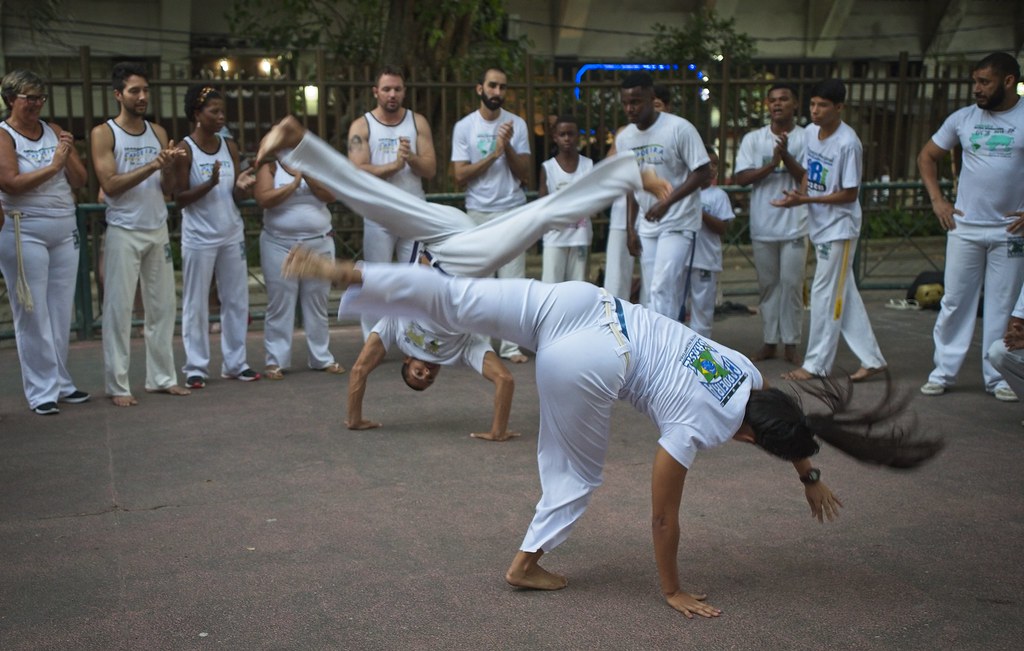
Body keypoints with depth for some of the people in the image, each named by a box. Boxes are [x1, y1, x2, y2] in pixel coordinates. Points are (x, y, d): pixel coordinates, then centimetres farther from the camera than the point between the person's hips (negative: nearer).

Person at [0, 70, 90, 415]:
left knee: (62, 311, 9)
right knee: (33, 314, -1)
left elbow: (79, 180, 9)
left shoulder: (54, 131, 10)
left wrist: (69, 155, -9)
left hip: (65, 230, 5)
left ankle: (60, 382, 19)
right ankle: (42, 391, 5)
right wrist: (52, 166, -16)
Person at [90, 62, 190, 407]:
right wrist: (153, 165, -20)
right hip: (123, 232, -5)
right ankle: (117, 385, 2)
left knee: (163, 305, 7)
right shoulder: (104, 133, -4)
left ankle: (162, 377, 16)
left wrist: (169, 167, -15)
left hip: (158, 230, 5)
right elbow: (110, 185, -14)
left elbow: (167, 189, 6)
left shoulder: (158, 132, 9)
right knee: (119, 308, -3)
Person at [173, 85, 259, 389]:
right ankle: (196, 367, 11)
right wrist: (209, 184, -25)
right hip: (199, 237, -5)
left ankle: (235, 363, 18)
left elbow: (236, 195, 7)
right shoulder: (184, 150, -9)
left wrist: (242, 186, -16)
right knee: (196, 304, 2)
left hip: (232, 234, 5)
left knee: (236, 300, 8)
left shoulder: (229, 147, 6)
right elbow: (180, 198, -11)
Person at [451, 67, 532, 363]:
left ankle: (511, 344, 3)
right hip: (478, 213, -1)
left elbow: (524, 174, 2)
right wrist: (493, 154, -12)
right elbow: (460, 175, -4)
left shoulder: (517, 124, 4)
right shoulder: (464, 127, 1)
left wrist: (507, 146, -12)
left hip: (513, 211, 1)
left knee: (513, 281, -1)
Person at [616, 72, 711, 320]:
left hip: (678, 224, -6)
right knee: (653, 293, 8)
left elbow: (702, 173, -14)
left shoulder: (679, 129, -14)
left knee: (662, 290, -15)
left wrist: (666, 203, -22)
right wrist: (630, 227, 9)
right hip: (646, 226, 6)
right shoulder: (623, 138, 4)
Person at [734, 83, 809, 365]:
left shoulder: (806, 138, -1)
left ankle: (791, 344, 8)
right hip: (763, 225, 2)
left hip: (794, 225, -2)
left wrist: (786, 156, -20)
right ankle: (770, 341, 17)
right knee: (768, 285, 9)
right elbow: (741, 178, -4)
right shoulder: (753, 139, 5)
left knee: (792, 284, 0)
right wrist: (771, 165, -17)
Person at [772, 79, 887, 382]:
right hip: (820, 225, 8)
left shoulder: (848, 143, -20)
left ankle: (816, 364, 6)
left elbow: (850, 194, -17)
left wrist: (806, 200, -23)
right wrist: (799, 194, -6)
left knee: (825, 293, -3)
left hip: (840, 228, -8)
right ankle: (871, 359, 20)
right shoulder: (811, 132, 3)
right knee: (845, 293, 12)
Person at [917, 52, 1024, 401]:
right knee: (954, 302, 5)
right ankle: (943, 371, 13)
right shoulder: (963, 118, 3)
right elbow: (927, 156, 14)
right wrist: (937, 199, 4)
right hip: (964, 228, 2)